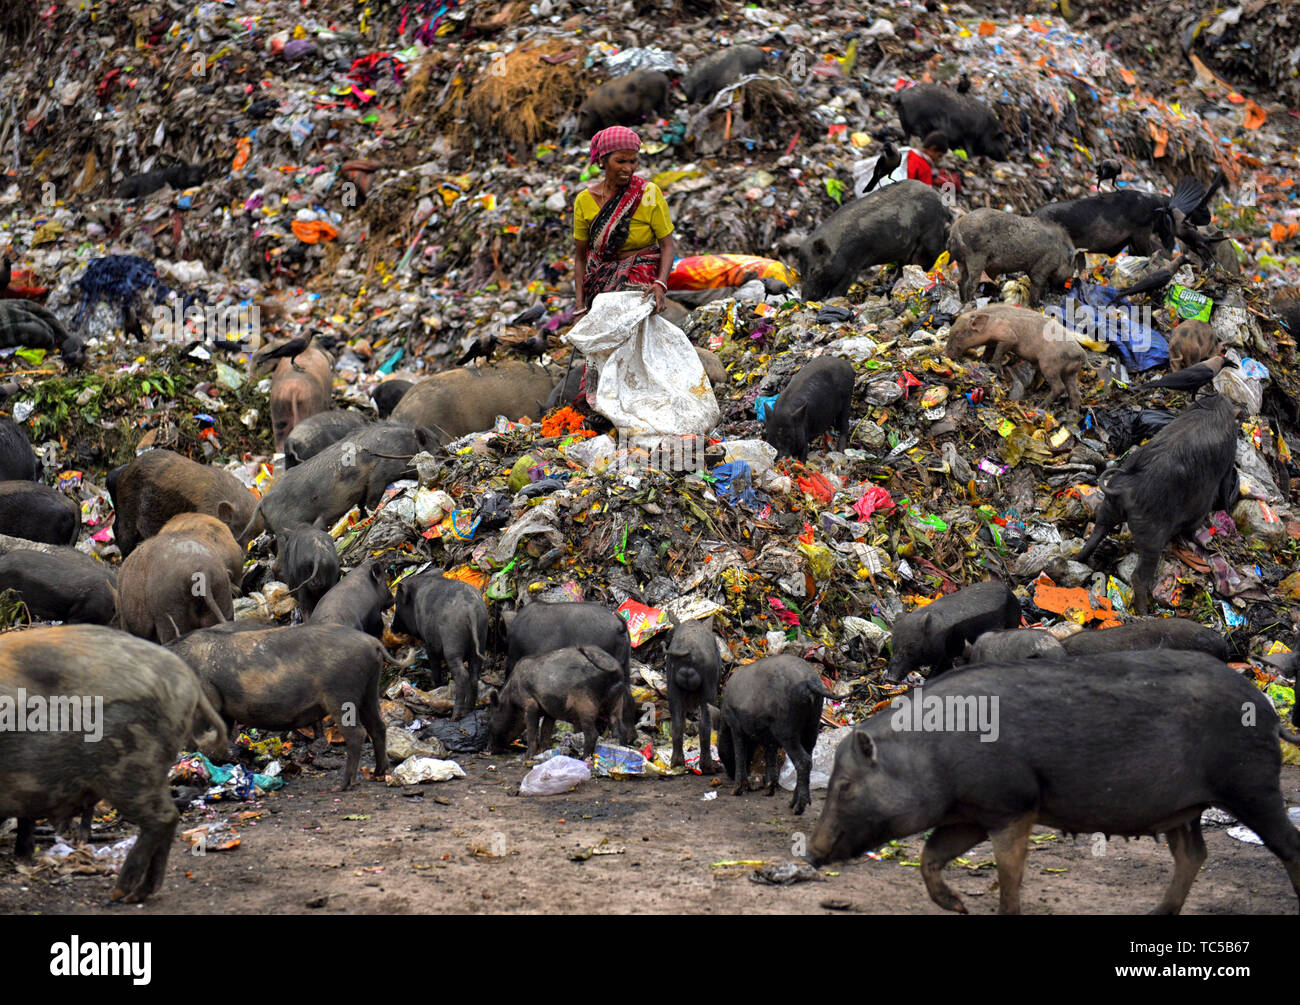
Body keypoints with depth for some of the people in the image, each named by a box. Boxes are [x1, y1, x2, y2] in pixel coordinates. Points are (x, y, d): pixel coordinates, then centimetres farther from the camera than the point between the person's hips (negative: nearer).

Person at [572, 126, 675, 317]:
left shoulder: (649, 193, -6)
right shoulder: (584, 200, 1)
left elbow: (667, 245, -7)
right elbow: (580, 256, 6)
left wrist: (660, 285, -25)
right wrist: (580, 304, -4)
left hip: (643, 279, -3)